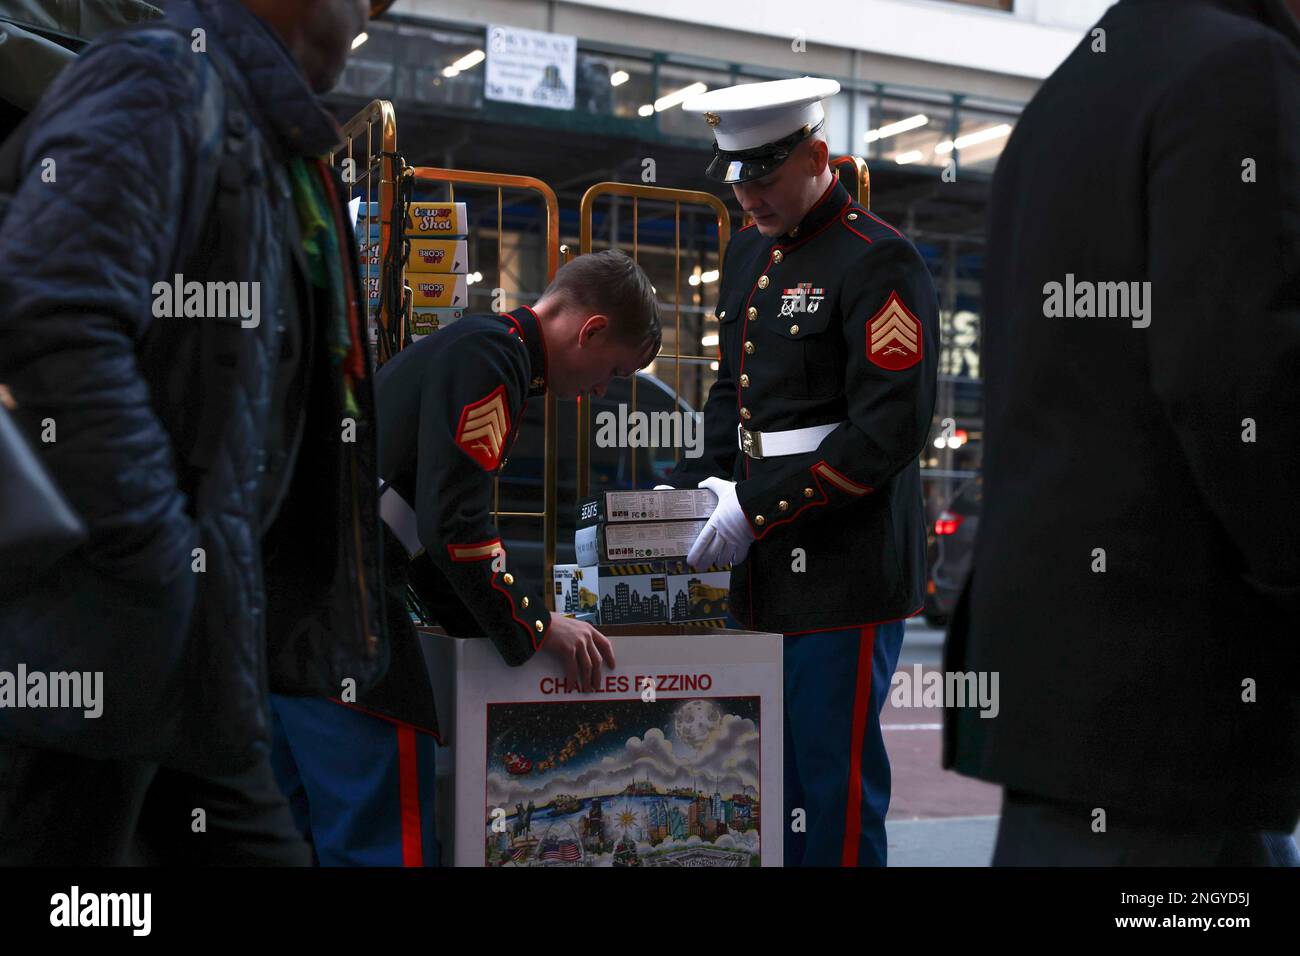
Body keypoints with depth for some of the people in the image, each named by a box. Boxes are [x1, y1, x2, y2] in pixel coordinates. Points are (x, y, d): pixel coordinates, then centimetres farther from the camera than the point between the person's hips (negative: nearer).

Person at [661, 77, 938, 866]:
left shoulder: (879, 262, -12)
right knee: (773, 771, 15)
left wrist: (754, 508, -18)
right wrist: (699, 486, 4)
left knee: (833, 779, -1)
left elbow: (889, 431, -18)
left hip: (847, 575, -8)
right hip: (770, 570, 8)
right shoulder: (750, 254, 14)